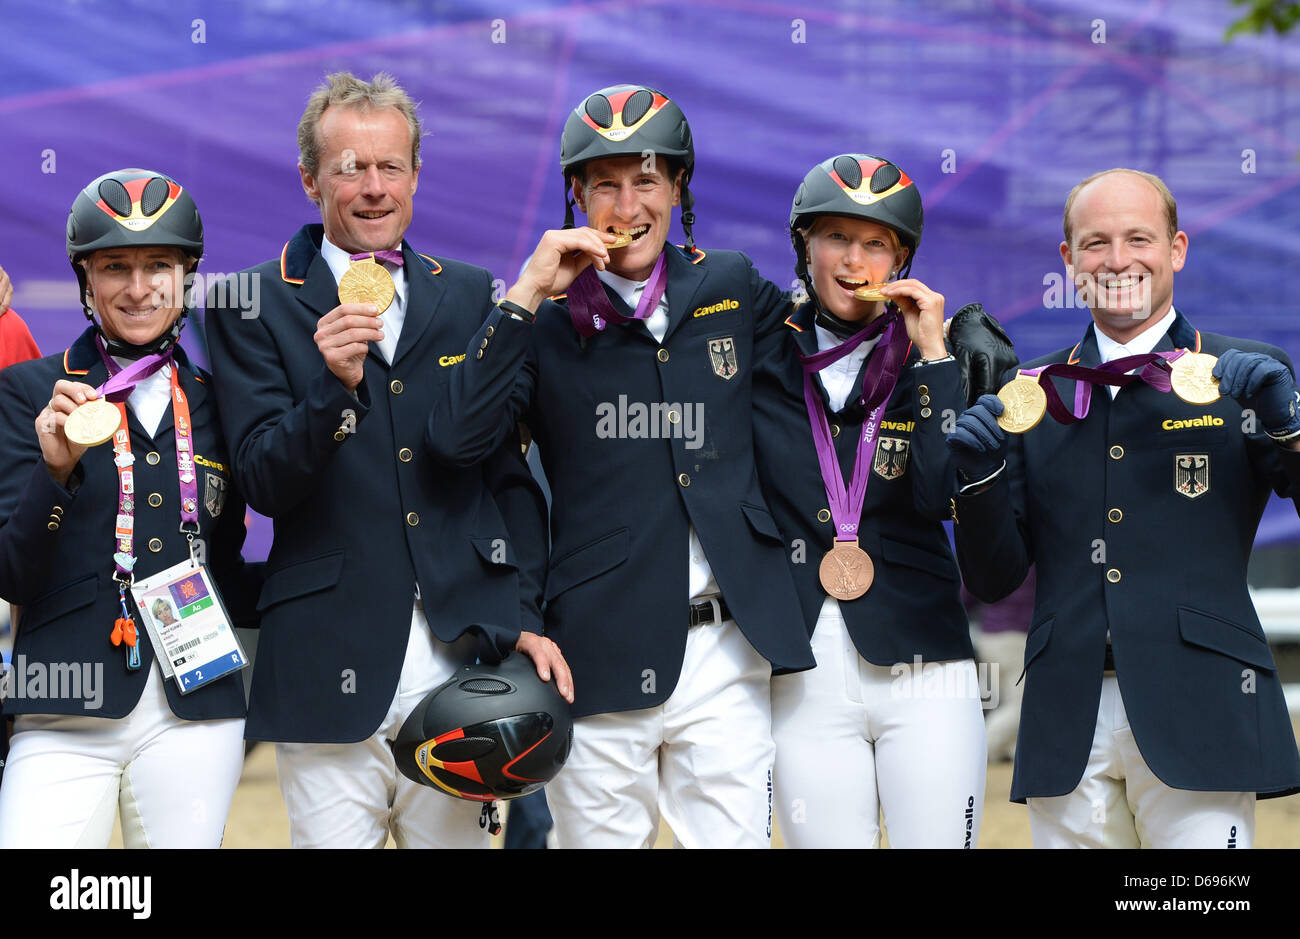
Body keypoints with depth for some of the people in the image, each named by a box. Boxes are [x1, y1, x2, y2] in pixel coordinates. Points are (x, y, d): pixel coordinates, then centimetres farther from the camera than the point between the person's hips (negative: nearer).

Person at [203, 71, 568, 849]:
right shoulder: (255, 307, 3)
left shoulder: (470, 296, 13)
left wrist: (523, 618, 4)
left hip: (462, 661, 3)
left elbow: (509, 473, 15)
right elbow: (264, 484, -5)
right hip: (331, 669, -2)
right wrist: (334, 386, -21)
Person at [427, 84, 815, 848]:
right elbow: (457, 439, -14)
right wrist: (526, 296, -16)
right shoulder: (546, 324, 2)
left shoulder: (731, 288, 10)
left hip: (727, 650, 2)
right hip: (603, 662, -2)